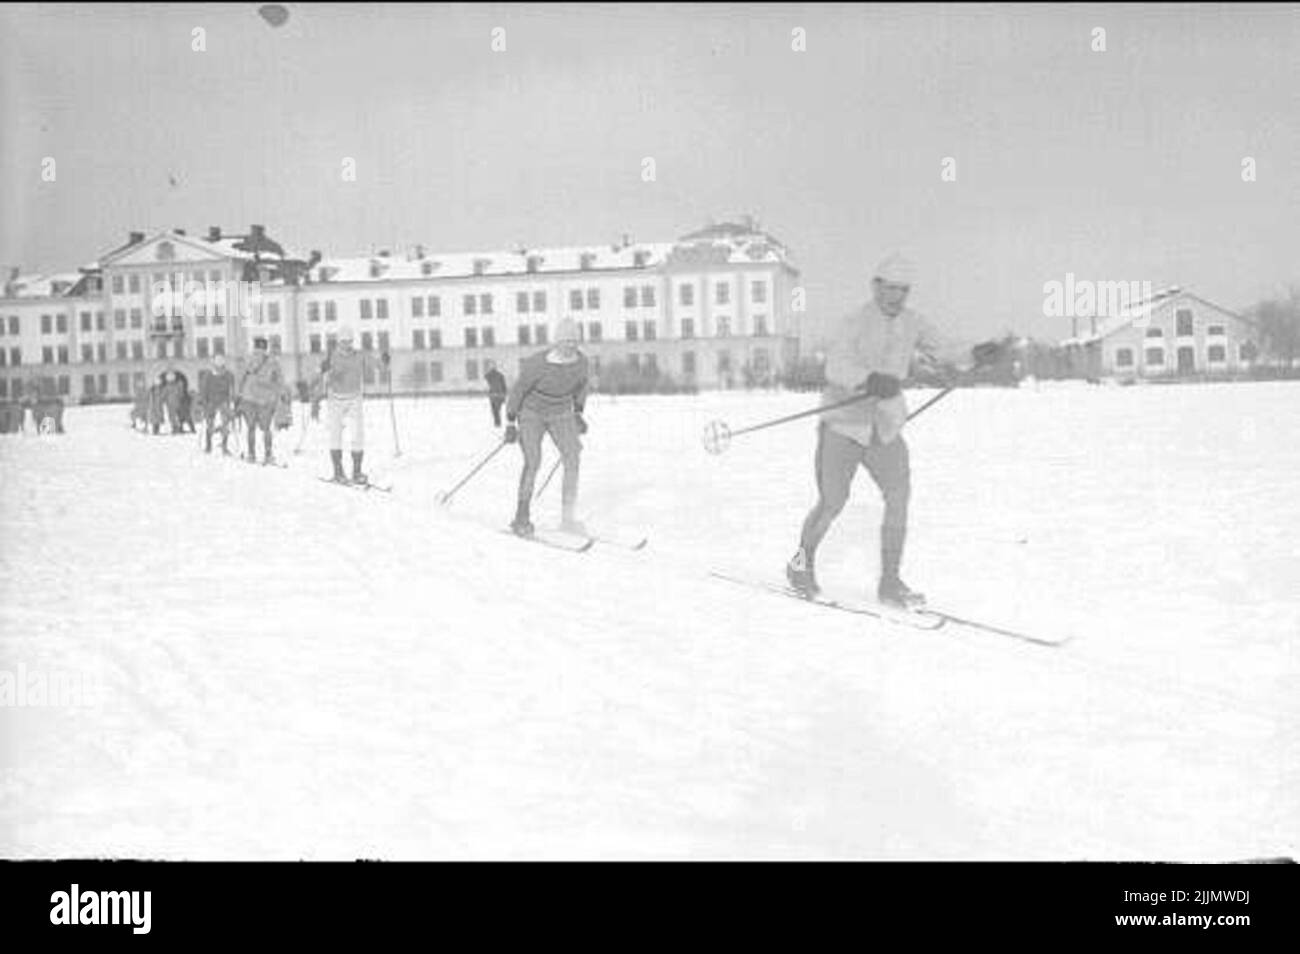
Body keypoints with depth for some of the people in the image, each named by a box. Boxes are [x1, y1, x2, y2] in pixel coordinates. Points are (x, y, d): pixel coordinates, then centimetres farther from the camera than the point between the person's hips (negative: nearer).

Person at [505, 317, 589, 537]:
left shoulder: (581, 361, -13)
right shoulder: (537, 364, -27)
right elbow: (518, 390, -14)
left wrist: (578, 412, 13)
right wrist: (510, 423, -12)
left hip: (561, 414, 4)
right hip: (532, 413, -4)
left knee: (573, 458, -13)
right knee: (533, 462, -18)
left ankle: (568, 518, -8)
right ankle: (521, 518, -6)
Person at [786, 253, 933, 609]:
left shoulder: (913, 323, 4)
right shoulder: (851, 325, -14)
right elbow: (837, 366, -34)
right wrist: (869, 380, -49)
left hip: (885, 429, 4)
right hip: (843, 425, -4)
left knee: (899, 495, -13)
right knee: (832, 504, -4)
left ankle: (890, 583, -9)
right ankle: (802, 563, 22)